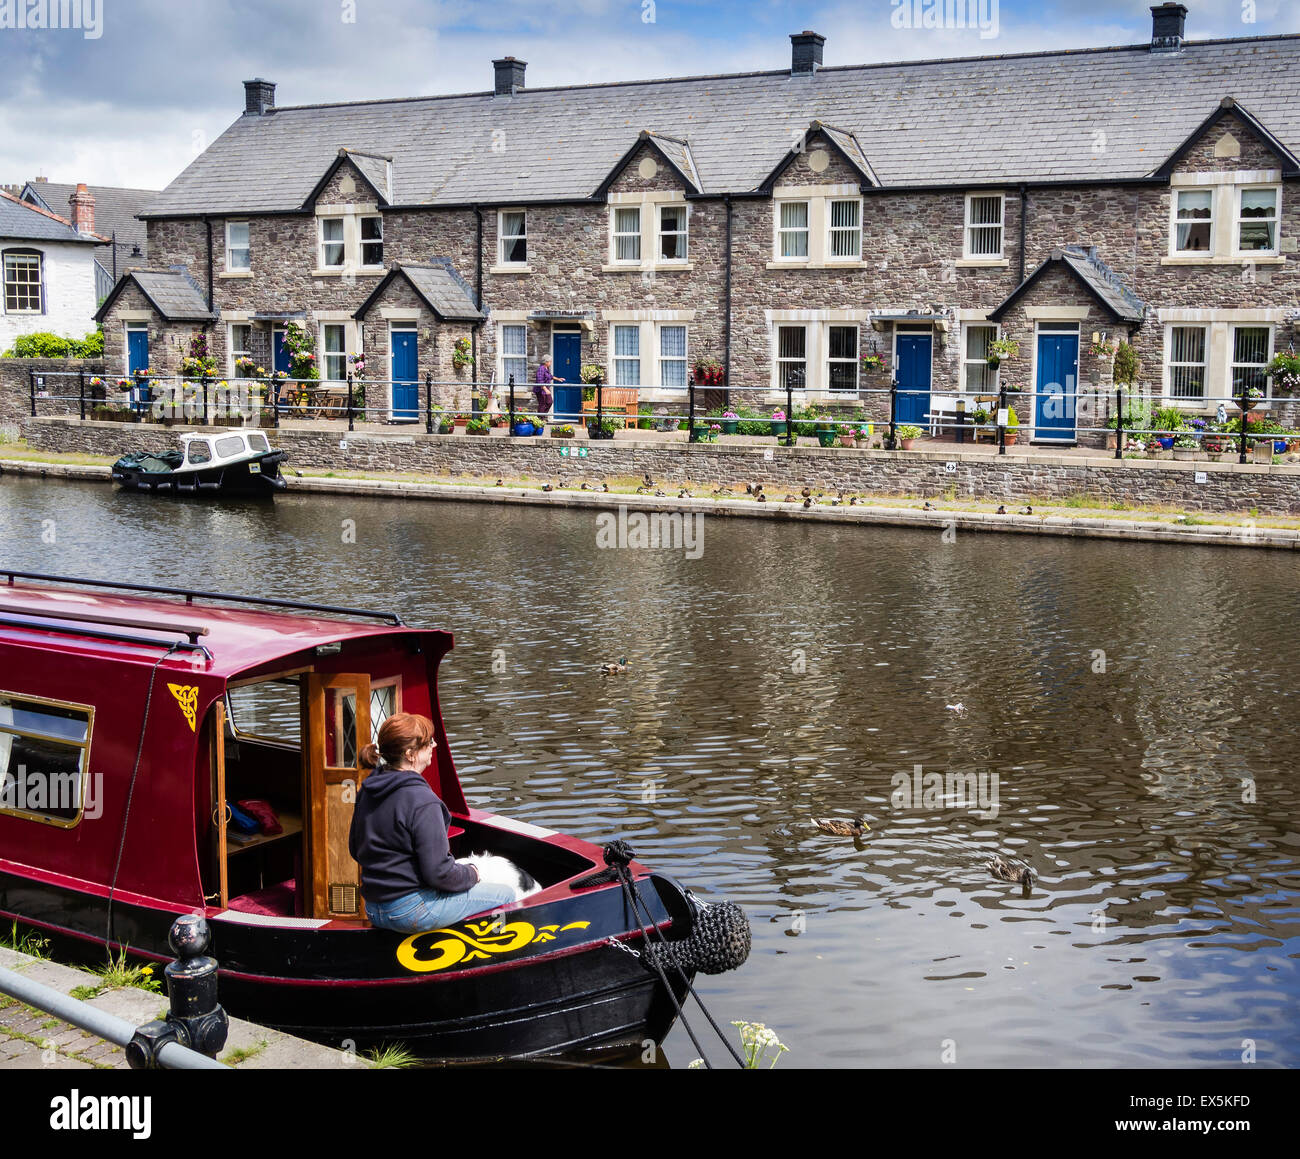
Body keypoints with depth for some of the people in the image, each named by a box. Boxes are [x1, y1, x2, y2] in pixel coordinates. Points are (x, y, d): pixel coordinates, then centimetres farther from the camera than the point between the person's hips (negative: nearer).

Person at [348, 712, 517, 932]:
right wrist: (472, 874, -2)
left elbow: (355, 850, 17)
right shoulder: (421, 800, -22)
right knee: (506, 894, 4)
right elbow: (439, 873, -21)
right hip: (412, 911, -9)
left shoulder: (368, 790, 5)